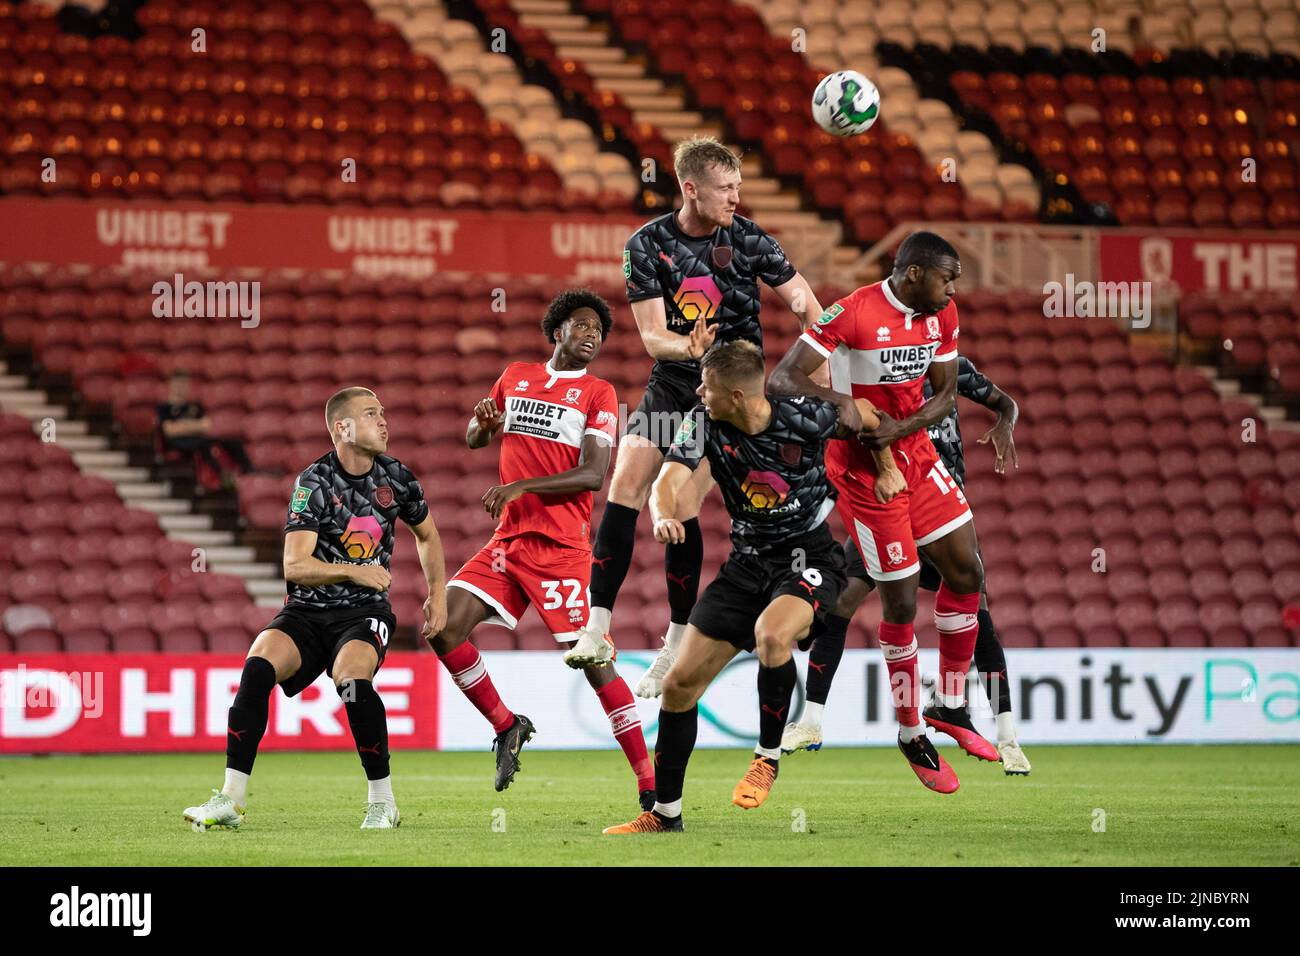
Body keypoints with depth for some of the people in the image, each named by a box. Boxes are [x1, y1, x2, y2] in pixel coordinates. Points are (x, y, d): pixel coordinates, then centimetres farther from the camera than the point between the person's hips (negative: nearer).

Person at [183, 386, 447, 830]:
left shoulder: (396, 476, 4)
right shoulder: (315, 482, -9)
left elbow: (428, 535, 24)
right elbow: (296, 566, -16)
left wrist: (437, 592, 14)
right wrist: (354, 572, -24)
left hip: (364, 612, 1)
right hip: (307, 611, -1)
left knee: (351, 675, -32)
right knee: (259, 664, -29)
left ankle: (382, 800, -16)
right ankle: (230, 799, -24)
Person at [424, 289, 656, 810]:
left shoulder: (597, 393, 1)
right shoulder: (515, 377, 15)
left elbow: (593, 475, -9)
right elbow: (473, 438, 25)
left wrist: (519, 487, -15)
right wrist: (483, 421, 1)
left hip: (561, 547, -5)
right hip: (508, 540, 5)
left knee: (591, 659, -10)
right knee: (442, 628, -7)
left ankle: (651, 785, -6)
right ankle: (507, 727, 10)